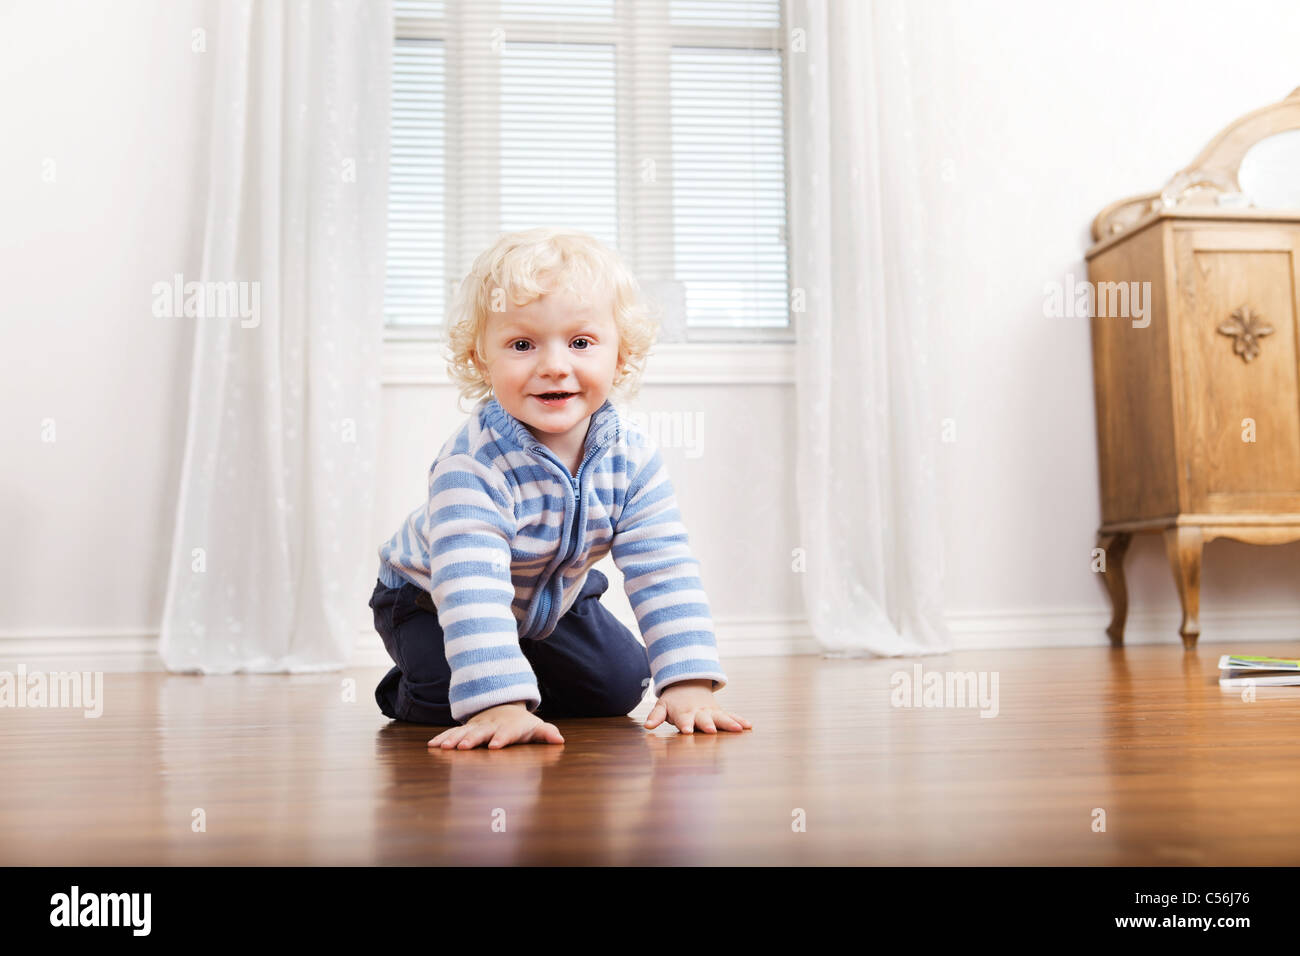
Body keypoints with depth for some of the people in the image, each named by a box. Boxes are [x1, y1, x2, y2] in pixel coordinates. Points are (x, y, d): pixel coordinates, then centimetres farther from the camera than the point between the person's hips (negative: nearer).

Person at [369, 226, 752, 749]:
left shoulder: (631, 457, -24)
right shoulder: (470, 466, -40)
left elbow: (665, 572, -25)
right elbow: (470, 591, -47)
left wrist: (688, 685, -34)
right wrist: (498, 704, -56)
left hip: (553, 599, 5)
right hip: (429, 599, -4)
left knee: (619, 685, -2)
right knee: (445, 700, -24)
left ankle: (537, 670, 27)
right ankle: (407, 691, 12)